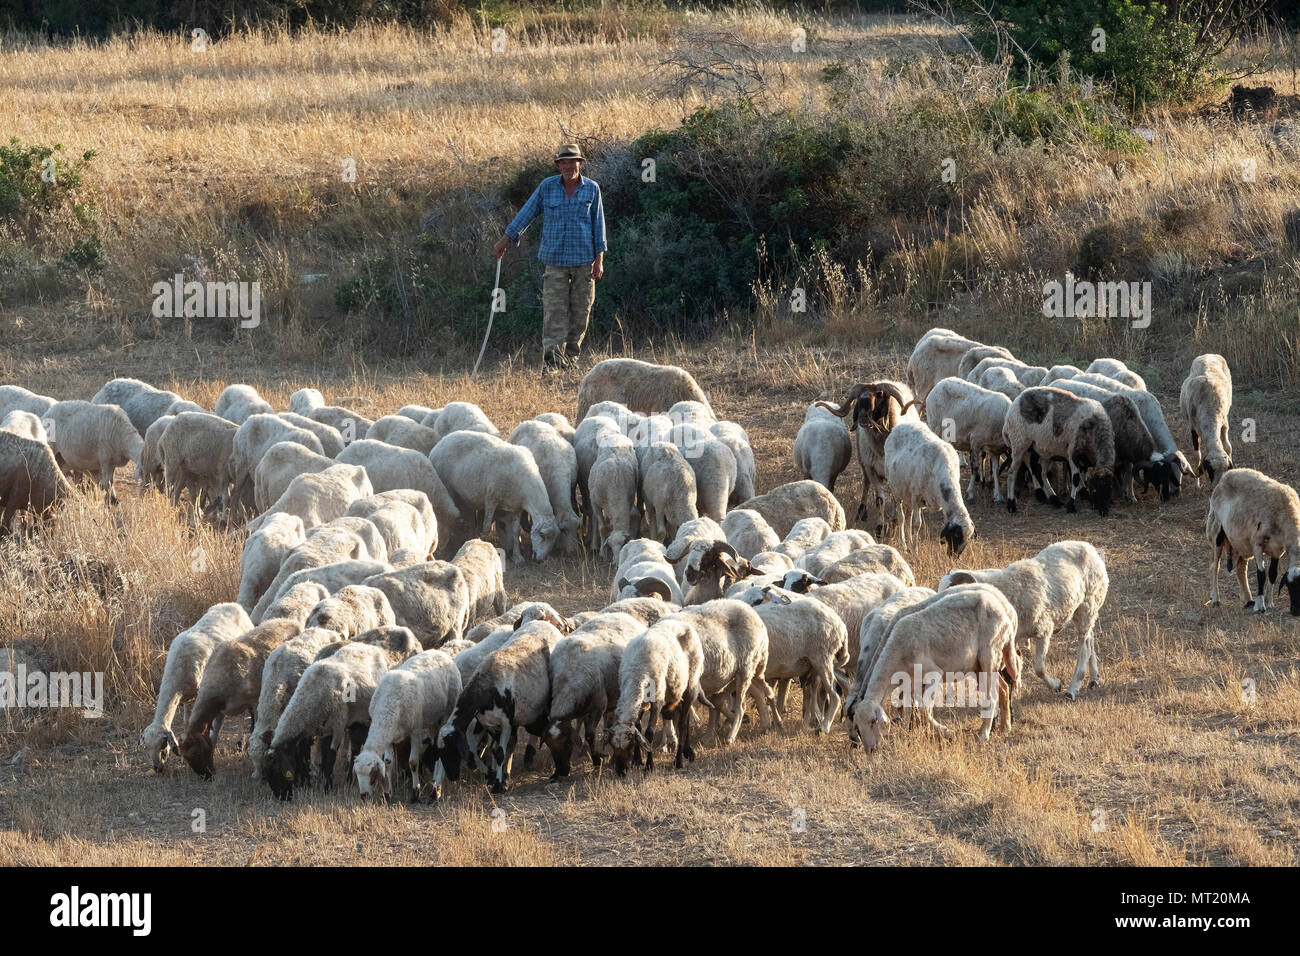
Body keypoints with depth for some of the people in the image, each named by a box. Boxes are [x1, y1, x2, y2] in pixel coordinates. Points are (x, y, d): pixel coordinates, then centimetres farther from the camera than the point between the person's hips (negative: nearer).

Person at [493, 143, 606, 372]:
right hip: (556, 259, -1)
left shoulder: (591, 189, 2)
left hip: (583, 259, 1)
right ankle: (551, 360, -13)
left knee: (580, 311, 5)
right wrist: (505, 240, 3)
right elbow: (527, 213, 6)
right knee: (554, 311, -9)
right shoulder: (547, 187, 1)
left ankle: (570, 357, 18)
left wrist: (599, 259, 1)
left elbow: (598, 223, 5)